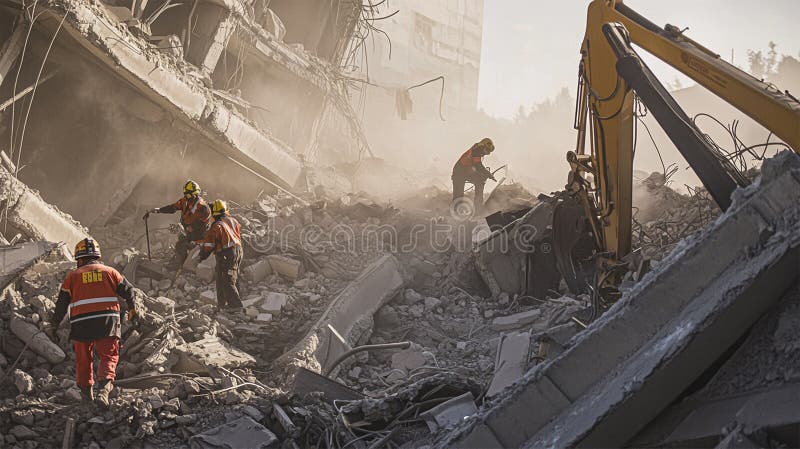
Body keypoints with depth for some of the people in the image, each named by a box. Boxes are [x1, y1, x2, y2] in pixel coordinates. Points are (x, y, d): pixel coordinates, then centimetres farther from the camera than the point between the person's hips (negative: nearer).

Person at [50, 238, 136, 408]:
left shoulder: (72, 276, 8)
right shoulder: (109, 272, 9)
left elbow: (62, 303, 7)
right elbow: (128, 290, 11)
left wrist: (54, 325, 15)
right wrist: (132, 308, 29)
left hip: (81, 324, 0)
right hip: (107, 321, 0)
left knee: (83, 359, 16)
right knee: (109, 356, 3)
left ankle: (86, 393, 22)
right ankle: (104, 388, -20)